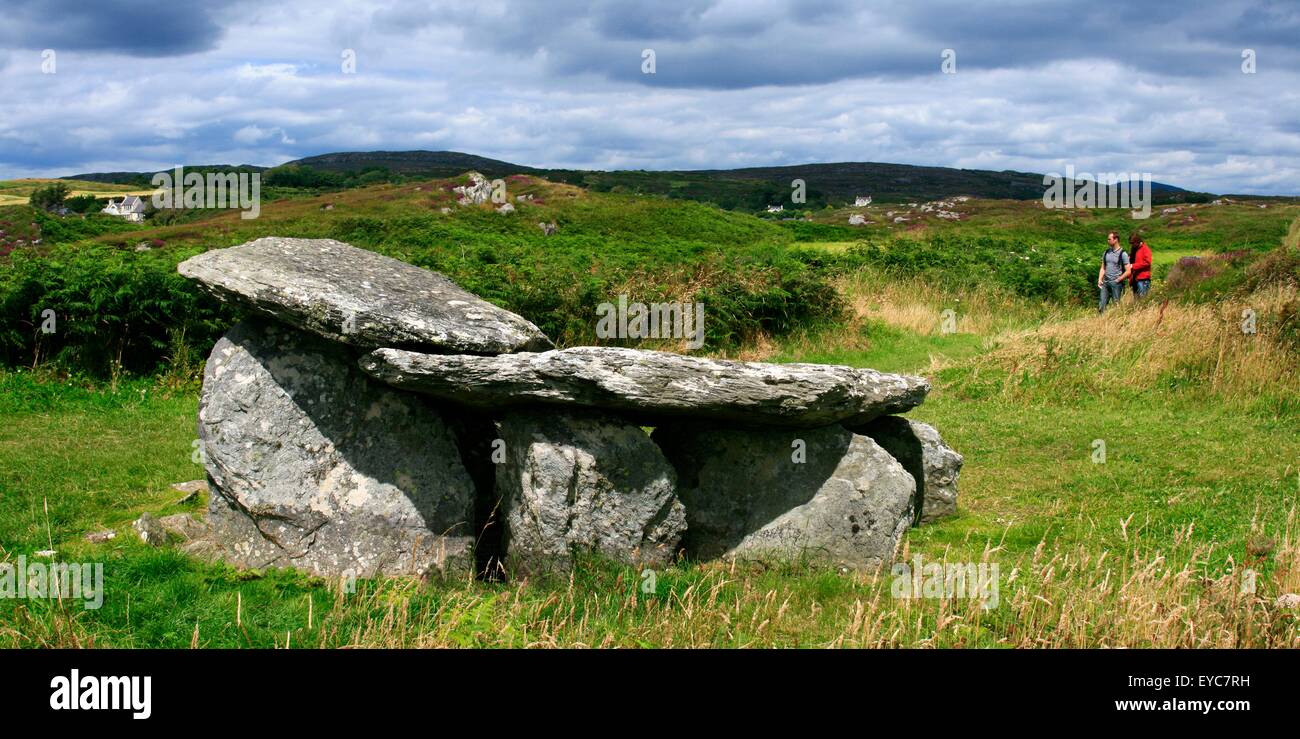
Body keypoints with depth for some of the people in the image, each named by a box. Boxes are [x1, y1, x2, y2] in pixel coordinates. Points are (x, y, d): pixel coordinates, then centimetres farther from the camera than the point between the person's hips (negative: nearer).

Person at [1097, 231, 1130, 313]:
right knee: (1101, 305, -1)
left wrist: (1117, 280, -11)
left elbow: (1128, 271, -7)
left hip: (1116, 284, -5)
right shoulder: (1106, 252, 13)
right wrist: (1100, 280, 5)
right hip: (1105, 283, 5)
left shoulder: (1123, 254, -5)